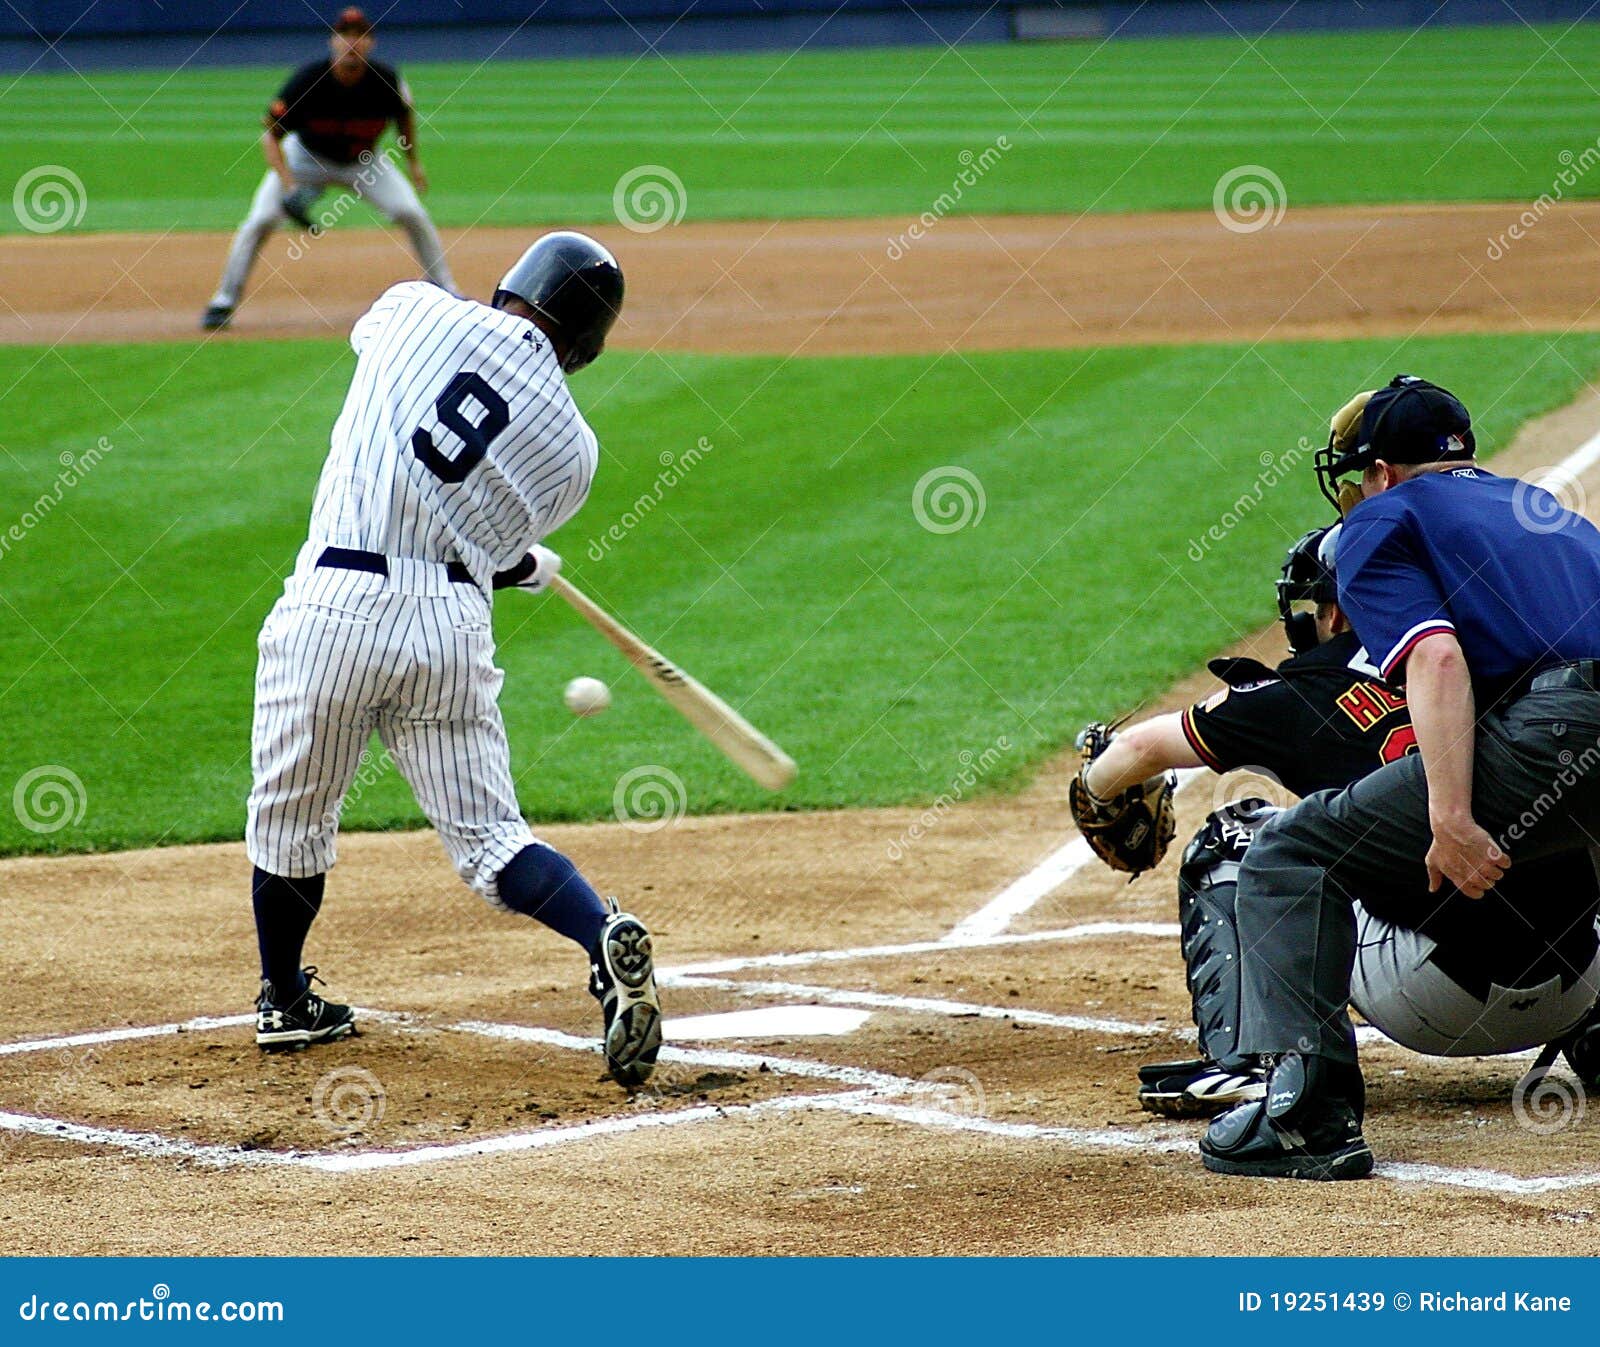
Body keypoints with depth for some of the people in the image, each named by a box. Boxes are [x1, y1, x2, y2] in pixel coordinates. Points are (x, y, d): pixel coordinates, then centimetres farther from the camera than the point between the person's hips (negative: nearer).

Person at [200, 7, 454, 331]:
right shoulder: (307, 80, -30)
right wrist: (289, 188, -34)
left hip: (363, 161, 1)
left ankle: (447, 293, 3)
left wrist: (413, 162, 8)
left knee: (413, 215, -14)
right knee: (260, 221, -17)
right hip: (307, 157, -1)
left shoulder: (386, 82, -25)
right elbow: (271, 136, -22)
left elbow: (404, 112, 1)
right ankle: (224, 301, -3)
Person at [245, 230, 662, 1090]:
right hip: (452, 624, 1)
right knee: (488, 837, 7)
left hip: (336, 600, -1)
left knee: (291, 817, 18)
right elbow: (505, 560, 12)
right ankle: (604, 935, -18)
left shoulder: (416, 310, 5)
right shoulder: (572, 447, 6)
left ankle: (285, 1004, 30)